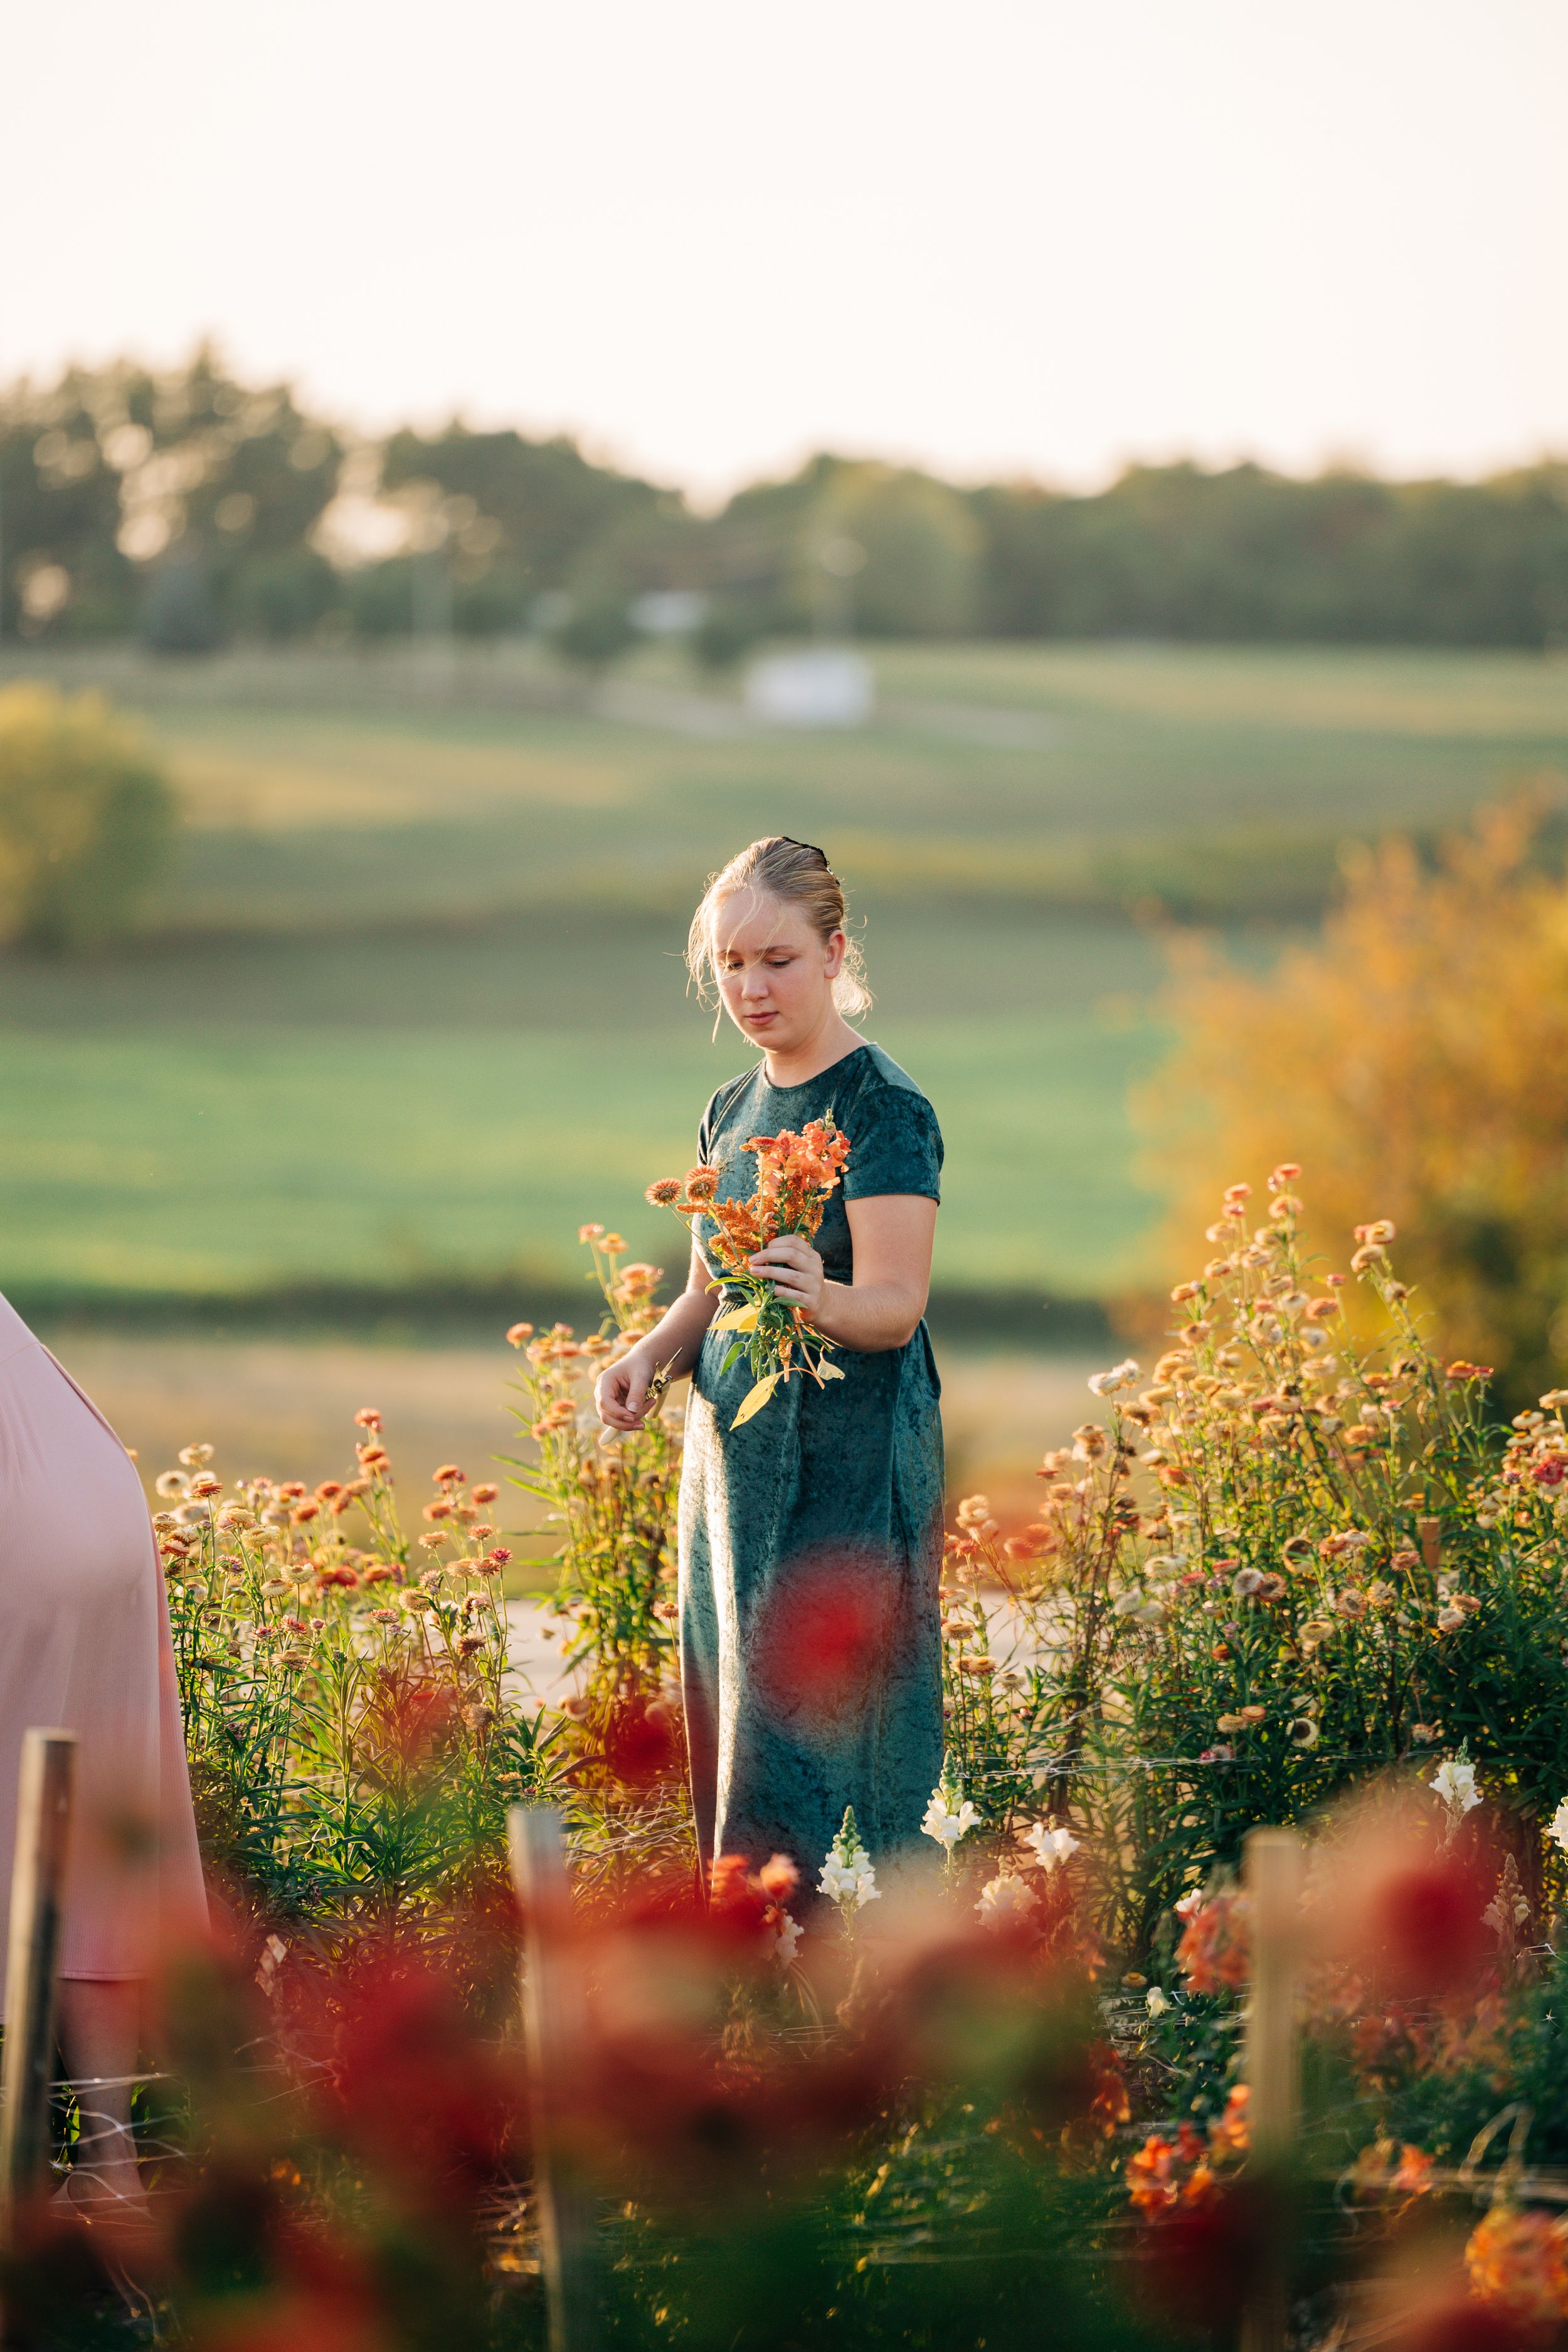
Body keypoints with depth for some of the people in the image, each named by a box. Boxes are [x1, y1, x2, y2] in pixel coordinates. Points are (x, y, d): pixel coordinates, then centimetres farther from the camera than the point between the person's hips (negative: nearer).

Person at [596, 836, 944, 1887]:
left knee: (789, 1767, -10)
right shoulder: (733, 1112, 14)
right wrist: (652, 1355, 0)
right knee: (727, 1751, 7)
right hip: (734, 1461, 8)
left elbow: (896, 1307, -18)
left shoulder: (883, 1107, -10)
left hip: (846, 1474, -8)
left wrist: (821, 1301, -40)